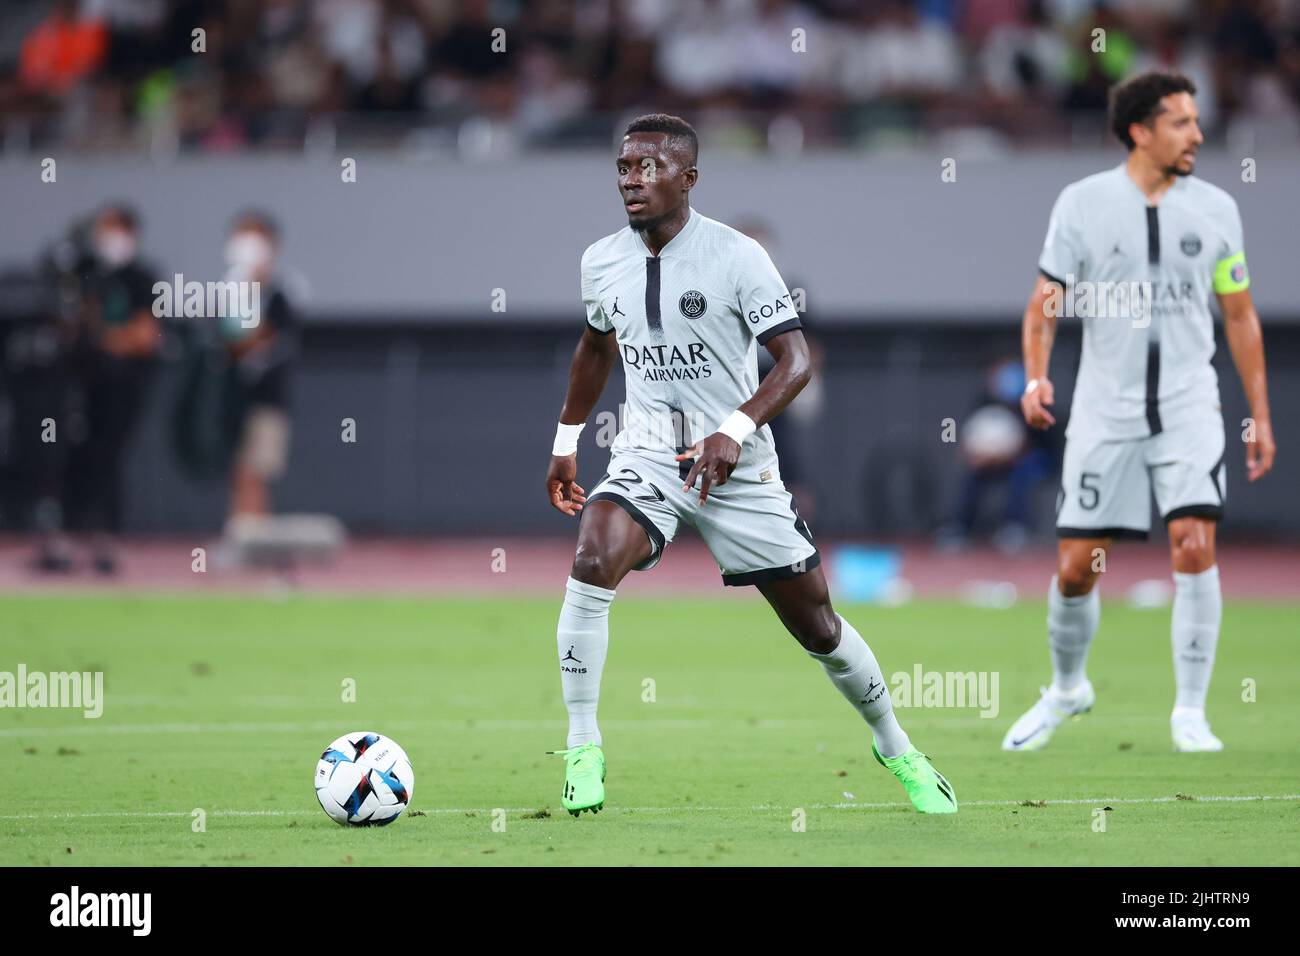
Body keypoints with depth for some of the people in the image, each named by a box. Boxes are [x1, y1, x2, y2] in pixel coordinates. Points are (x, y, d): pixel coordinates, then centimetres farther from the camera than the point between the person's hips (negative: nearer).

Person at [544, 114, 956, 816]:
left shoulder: (736, 256, -13)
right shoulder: (601, 262, 2)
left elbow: (795, 358, -17)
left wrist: (734, 431, -30)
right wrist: (565, 443, 23)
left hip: (740, 468, -2)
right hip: (647, 459, 2)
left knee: (819, 630, 6)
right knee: (591, 566, -28)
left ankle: (896, 750, 31)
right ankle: (583, 752, -17)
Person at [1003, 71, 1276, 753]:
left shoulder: (1216, 209, 3)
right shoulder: (1082, 203, -2)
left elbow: (1239, 315, 11)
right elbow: (1045, 302, 4)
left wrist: (1260, 415, 11)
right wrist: (1036, 377, -13)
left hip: (1189, 404, 0)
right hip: (1104, 409, 0)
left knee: (1194, 545, -17)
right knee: (1076, 568, 1)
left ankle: (1190, 712, -7)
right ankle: (1067, 689, 29)